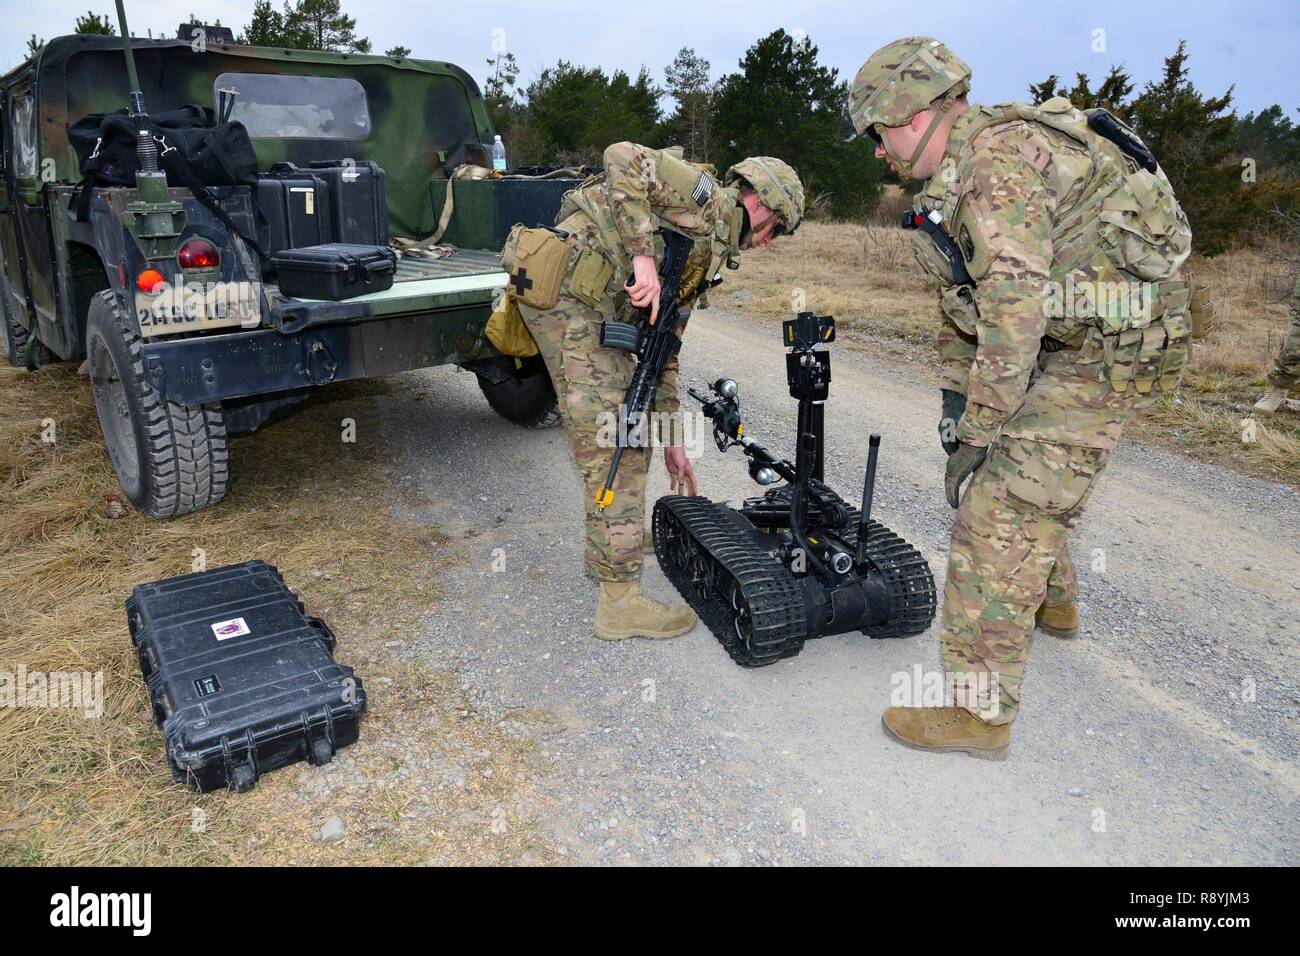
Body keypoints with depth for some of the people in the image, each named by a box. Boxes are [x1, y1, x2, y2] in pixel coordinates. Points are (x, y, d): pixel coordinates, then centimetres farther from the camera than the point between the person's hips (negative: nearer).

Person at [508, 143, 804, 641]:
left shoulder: (709, 256, 24)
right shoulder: (709, 198, -1)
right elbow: (623, 158, -15)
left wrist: (671, 438, 22)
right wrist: (643, 253, -21)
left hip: (600, 310, 10)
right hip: (567, 290, -10)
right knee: (612, 444, -9)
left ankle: (611, 539, 37)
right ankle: (620, 599, -3)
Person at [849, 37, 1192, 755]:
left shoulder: (998, 153, -21)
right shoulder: (957, 177, 12)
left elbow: (1013, 308, -28)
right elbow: (962, 302, 15)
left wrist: (979, 432, -23)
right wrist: (955, 404, 10)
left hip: (1108, 348, -10)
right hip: (1063, 339, 10)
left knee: (1001, 510, -14)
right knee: (1029, 475, 26)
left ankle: (979, 708, -7)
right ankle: (1051, 601, 50)